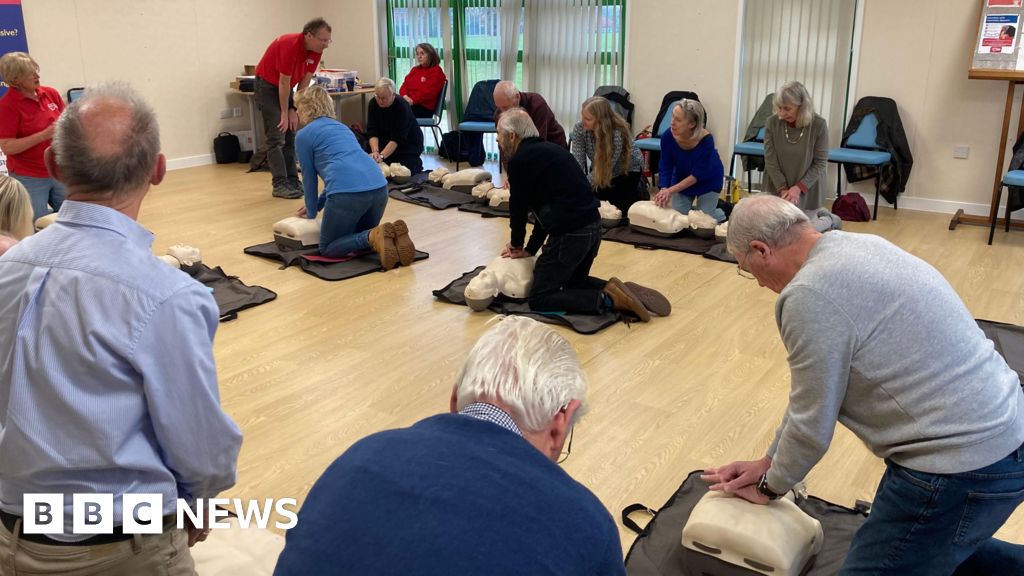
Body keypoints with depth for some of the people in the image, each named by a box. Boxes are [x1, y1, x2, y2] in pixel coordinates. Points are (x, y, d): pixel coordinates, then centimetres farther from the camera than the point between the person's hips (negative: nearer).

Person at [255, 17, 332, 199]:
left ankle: (293, 181, 10)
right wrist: (285, 113, -16)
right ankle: (279, 185, -11)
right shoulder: (290, 45, -30)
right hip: (267, 86, -7)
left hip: (285, 88, 8)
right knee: (276, 137, -12)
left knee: (290, 137, 6)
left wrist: (293, 110, -6)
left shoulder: (316, 51, -8)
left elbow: (304, 82, -3)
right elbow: (284, 83, -24)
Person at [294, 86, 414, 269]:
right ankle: (393, 234, -3)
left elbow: (309, 177, 17)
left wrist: (311, 212, 33)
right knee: (362, 235, 31)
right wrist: (317, 204, 46)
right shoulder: (341, 127, 32)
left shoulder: (303, 135, 11)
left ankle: (375, 236, -15)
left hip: (348, 192, -6)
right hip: (379, 187, 7)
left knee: (328, 248, 13)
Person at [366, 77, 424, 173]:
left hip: (408, 144, -4)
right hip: (386, 142, 4)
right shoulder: (373, 104, -13)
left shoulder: (403, 107, -28)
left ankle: (417, 163, 13)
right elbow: (372, 132, -18)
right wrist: (375, 151, -35)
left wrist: (382, 156, -42)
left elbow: (397, 138, -31)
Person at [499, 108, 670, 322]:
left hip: (570, 233, -9)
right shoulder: (548, 149, 19)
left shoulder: (519, 160, -9)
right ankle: (615, 291, 8)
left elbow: (519, 207, 0)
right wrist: (530, 249, 20)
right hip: (592, 227, 9)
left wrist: (516, 243, 18)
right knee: (574, 281, 31)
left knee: (539, 299, 1)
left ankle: (608, 300, -10)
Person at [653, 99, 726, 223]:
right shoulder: (668, 136, -28)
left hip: (708, 180, -3)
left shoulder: (706, 139, -36)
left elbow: (697, 174, -30)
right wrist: (663, 190, -38)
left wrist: (671, 190, -36)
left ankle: (722, 211, 28)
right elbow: (665, 167, -20)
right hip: (682, 177, 3)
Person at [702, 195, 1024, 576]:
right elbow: (813, 388, 14)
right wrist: (769, 462, 18)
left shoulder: (810, 296, -21)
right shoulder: (856, 245, 8)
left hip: (960, 463, -10)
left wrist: (770, 486, 8)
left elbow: (811, 425, -11)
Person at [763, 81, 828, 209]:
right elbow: (770, 160, -7)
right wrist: (782, 189, -14)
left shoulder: (818, 125, -14)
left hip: (808, 191, -1)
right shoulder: (772, 122, -10)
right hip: (776, 189, 1)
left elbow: (821, 163, -9)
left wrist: (799, 187, -18)